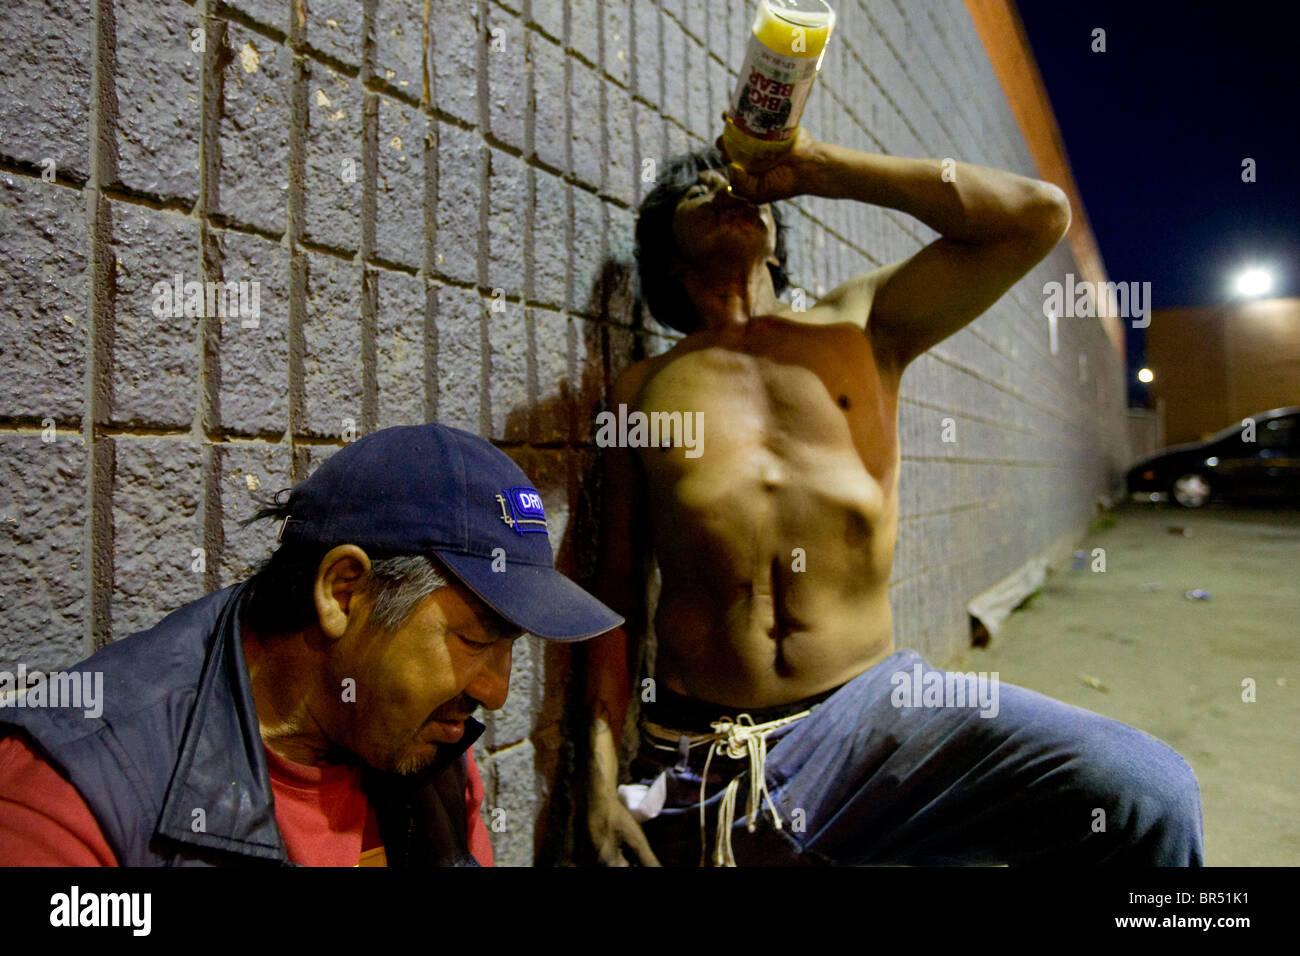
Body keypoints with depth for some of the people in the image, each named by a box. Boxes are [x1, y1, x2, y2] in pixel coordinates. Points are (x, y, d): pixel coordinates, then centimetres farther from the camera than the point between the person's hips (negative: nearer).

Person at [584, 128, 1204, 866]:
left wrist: (814, 166, 2)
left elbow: (1040, 213, 1)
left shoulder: (862, 327, 8)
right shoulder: (642, 390, 7)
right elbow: (619, 592, 6)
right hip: (700, 761, 1)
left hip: (873, 711, 0)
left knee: (1148, 797, -18)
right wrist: (602, 775, 0)